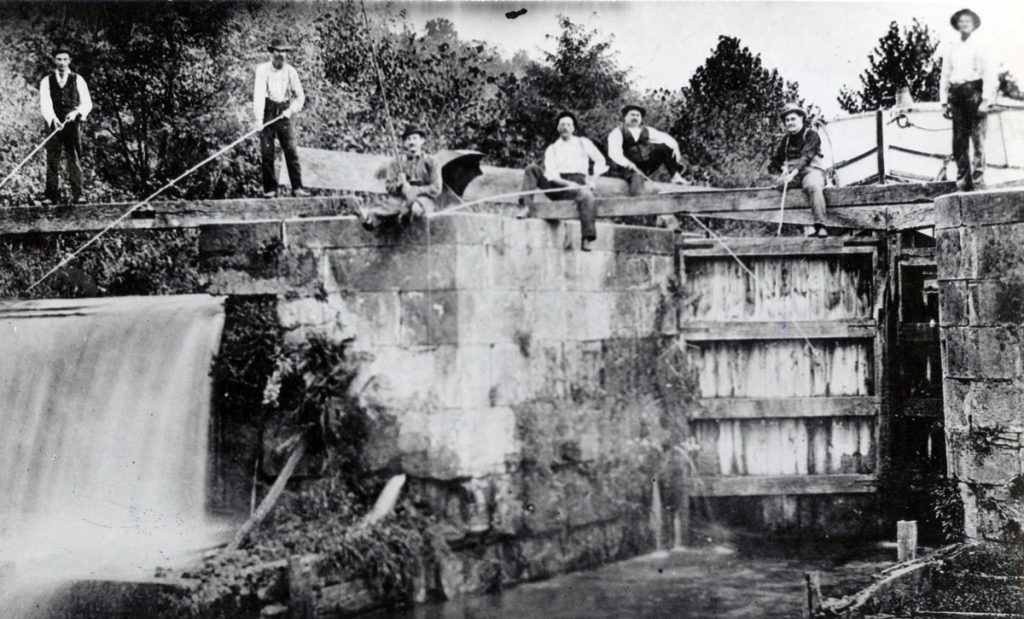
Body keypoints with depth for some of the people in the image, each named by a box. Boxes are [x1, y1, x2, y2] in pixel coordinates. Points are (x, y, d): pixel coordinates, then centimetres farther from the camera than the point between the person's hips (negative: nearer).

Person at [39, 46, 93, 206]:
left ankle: (77, 195, -10)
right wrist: (53, 119, -24)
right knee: (52, 160, -3)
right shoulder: (46, 81, 8)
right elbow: (45, 104, -5)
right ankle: (51, 195, -2)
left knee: (75, 160, -7)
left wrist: (76, 113, -19)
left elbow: (87, 103, 1)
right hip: (53, 124, 1)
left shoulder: (78, 80, 8)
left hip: (73, 124, -1)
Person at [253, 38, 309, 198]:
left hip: (283, 114, 2)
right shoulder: (262, 69, -6)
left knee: (291, 151, -6)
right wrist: (259, 119, -26)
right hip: (267, 112, -2)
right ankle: (270, 189, 4)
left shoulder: (290, 71, 3)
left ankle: (297, 188, -8)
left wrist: (291, 109, -7)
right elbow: (259, 94, -16)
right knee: (267, 153, -2)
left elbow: (300, 96, 11)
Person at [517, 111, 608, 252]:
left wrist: (593, 178, -5)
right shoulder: (552, 149, 16)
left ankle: (587, 239, -40)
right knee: (532, 169, -18)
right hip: (557, 184, 2)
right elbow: (550, 174, 1)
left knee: (586, 195, -38)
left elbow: (600, 160, 14)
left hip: (577, 182, -2)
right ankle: (526, 206, -31)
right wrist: (568, 184, -17)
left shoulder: (583, 143, 18)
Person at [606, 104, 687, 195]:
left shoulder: (646, 131, 7)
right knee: (637, 178, -39)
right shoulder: (618, 132, -7)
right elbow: (614, 153, -22)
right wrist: (630, 165, -37)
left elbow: (666, 138, 6)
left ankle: (676, 175, -17)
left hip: (644, 167, 5)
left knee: (665, 147, -8)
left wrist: (675, 147, -18)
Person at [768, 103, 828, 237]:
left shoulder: (811, 135, 2)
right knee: (781, 183, -25)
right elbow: (774, 162, 19)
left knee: (813, 185, -38)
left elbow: (806, 156, -14)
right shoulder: (786, 139, 20)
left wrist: (794, 172, -28)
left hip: (811, 169, -6)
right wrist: (783, 168, -5)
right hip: (792, 174, 6)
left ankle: (820, 225, -43)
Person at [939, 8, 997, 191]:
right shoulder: (950, 47, 16)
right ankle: (963, 179, 4)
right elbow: (945, 75, 18)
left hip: (974, 92, -4)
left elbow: (990, 73, -3)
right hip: (956, 92, 4)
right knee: (959, 140, 1)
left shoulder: (980, 44, 3)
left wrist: (986, 100, -11)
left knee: (978, 137, -7)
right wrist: (944, 102, 10)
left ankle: (978, 178, -4)